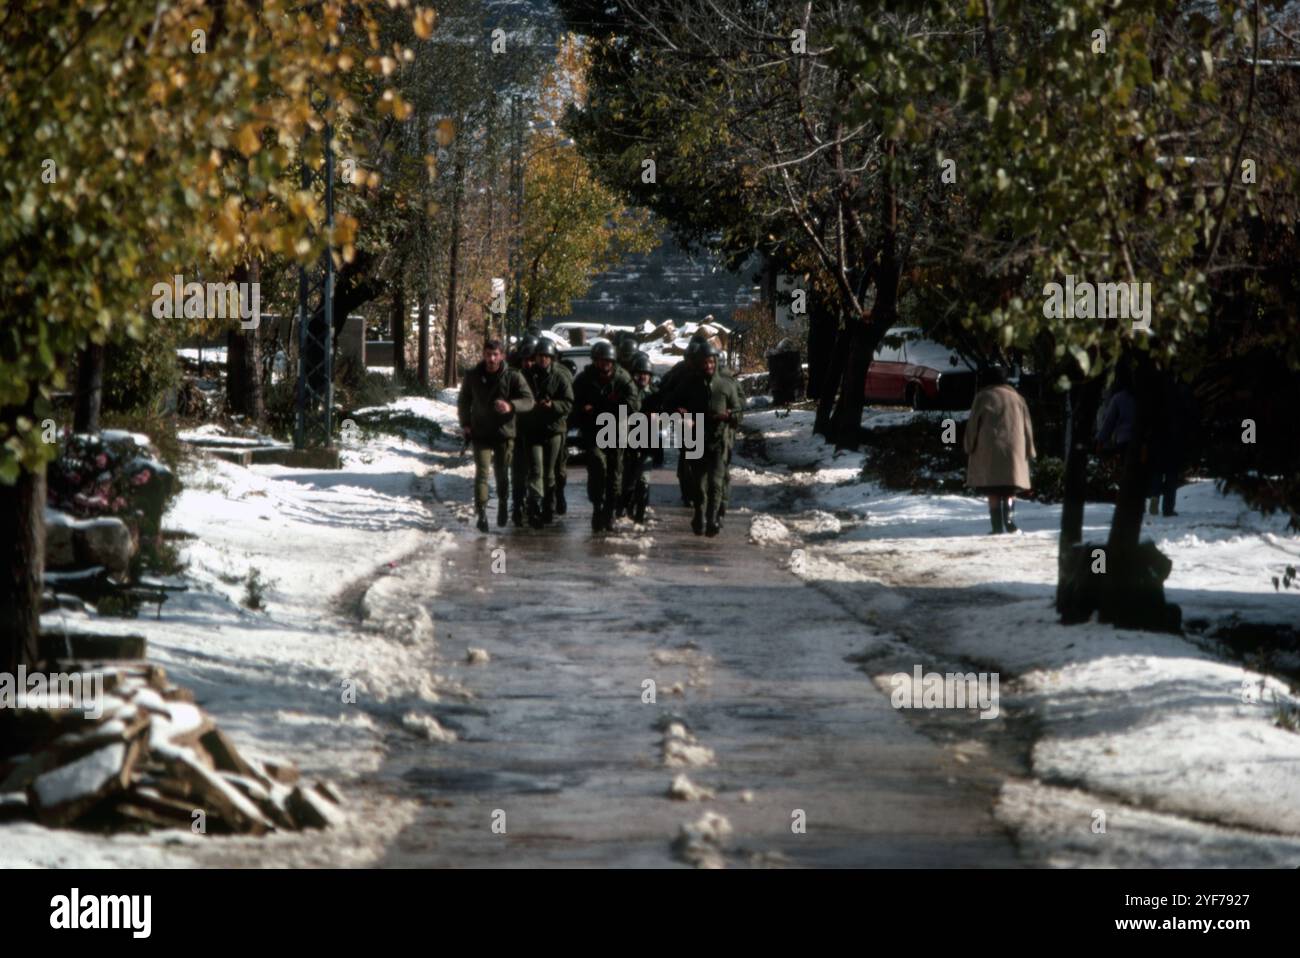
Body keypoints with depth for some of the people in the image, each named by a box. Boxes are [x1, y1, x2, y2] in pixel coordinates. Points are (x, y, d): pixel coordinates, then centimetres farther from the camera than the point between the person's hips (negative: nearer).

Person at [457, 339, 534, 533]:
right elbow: (464, 401, 16)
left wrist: (511, 406, -36)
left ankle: (502, 504, 36)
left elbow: (528, 400, -16)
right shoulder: (473, 377, 0)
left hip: (504, 432, -1)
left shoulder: (513, 376, -9)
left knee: (502, 473, 10)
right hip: (480, 433, 1)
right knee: (482, 472, -9)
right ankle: (481, 513, -9)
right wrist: (465, 424, 5)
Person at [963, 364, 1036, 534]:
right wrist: (1029, 451, 17)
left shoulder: (982, 397, 3)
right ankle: (1010, 523, -8)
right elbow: (1027, 425, 13)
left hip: (988, 450, -3)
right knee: (1009, 490, 10)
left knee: (993, 491, -1)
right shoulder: (1016, 397, 13)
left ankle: (998, 527, -8)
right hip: (1014, 449, 3)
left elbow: (973, 424, 0)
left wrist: (970, 448, 6)